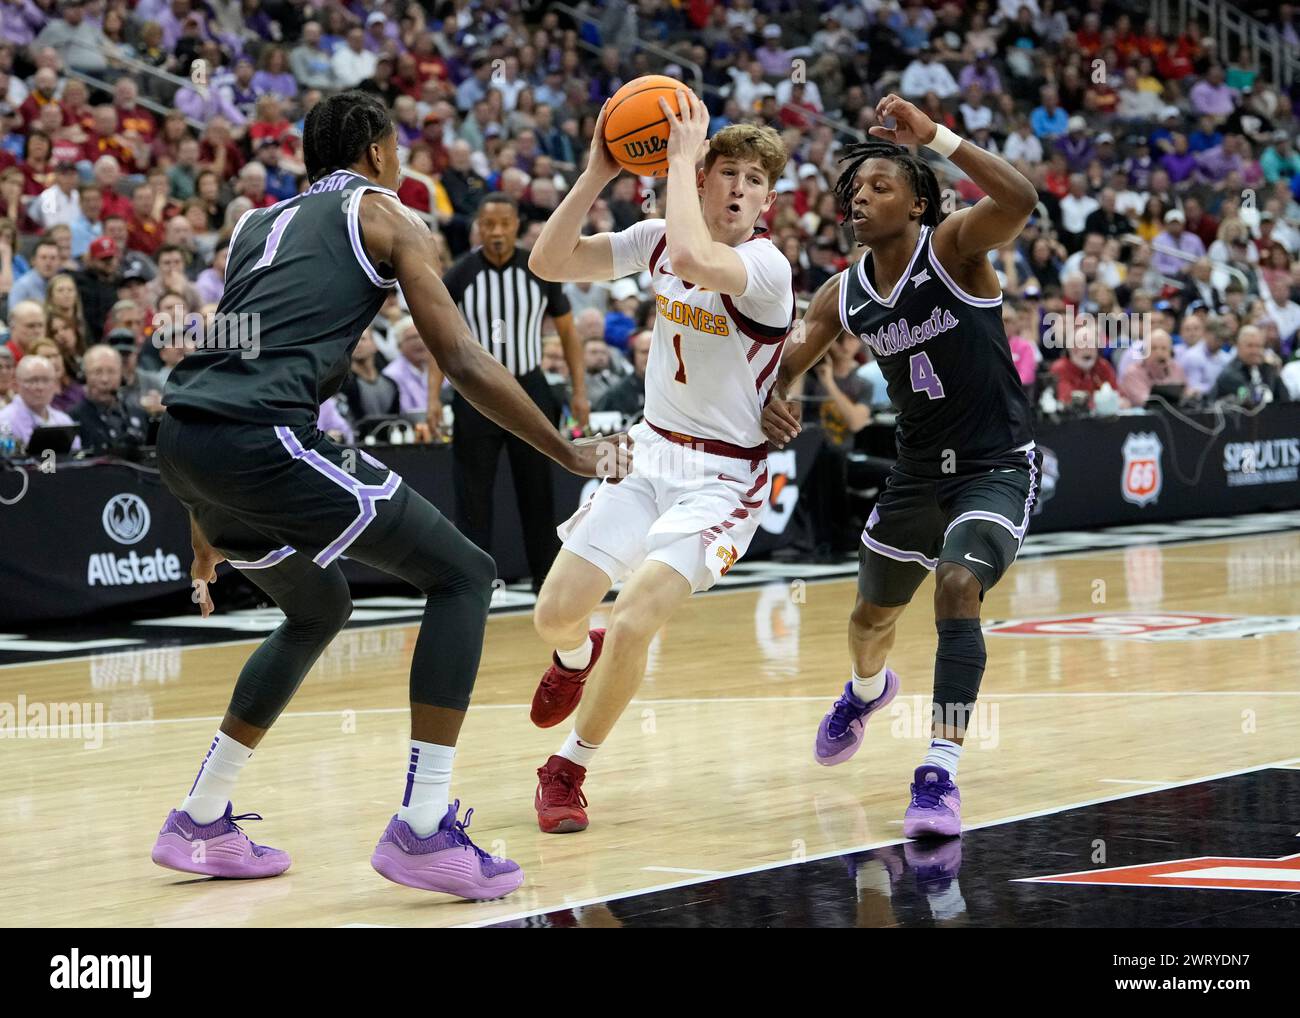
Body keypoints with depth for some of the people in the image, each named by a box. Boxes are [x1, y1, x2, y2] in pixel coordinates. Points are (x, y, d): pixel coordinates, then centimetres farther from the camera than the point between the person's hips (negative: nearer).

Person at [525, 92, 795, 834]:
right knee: (556, 612, 1)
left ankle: (567, 772, 1)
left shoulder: (766, 267, -20)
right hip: (652, 455, 6)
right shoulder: (661, 240, 0)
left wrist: (679, 155, -30)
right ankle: (577, 659, 40)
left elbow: (695, 260, -42)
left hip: (722, 478, -6)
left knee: (635, 622, -21)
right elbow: (550, 263, -5)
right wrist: (597, 174, -16)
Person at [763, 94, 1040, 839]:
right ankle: (866, 691, 59)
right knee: (873, 614, 21)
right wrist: (768, 402, -18)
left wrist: (935, 136, -41)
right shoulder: (844, 296, -3)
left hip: (998, 464, -6)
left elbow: (1020, 200, -38)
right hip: (919, 468, 6)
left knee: (958, 587, -29)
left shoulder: (954, 247, -18)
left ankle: (941, 776, -27)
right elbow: (783, 367, 5)